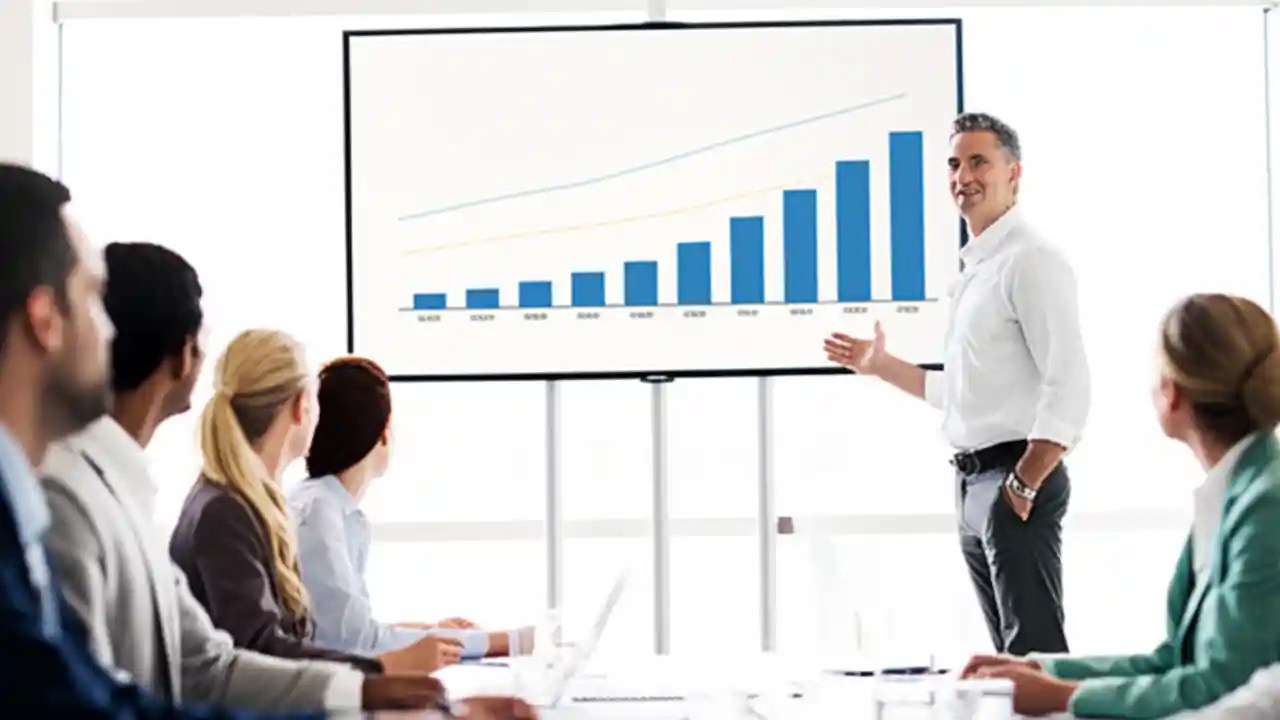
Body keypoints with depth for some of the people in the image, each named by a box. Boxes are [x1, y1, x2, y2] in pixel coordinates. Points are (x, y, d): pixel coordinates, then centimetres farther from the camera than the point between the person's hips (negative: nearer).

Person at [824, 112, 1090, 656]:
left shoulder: (1030, 262, -11)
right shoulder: (975, 269, 18)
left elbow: (1067, 386, -19)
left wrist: (1024, 485, -22)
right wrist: (879, 365, 23)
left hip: (1019, 474, -10)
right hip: (974, 482, 10)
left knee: (1035, 650, -11)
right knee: (1009, 654, 13)